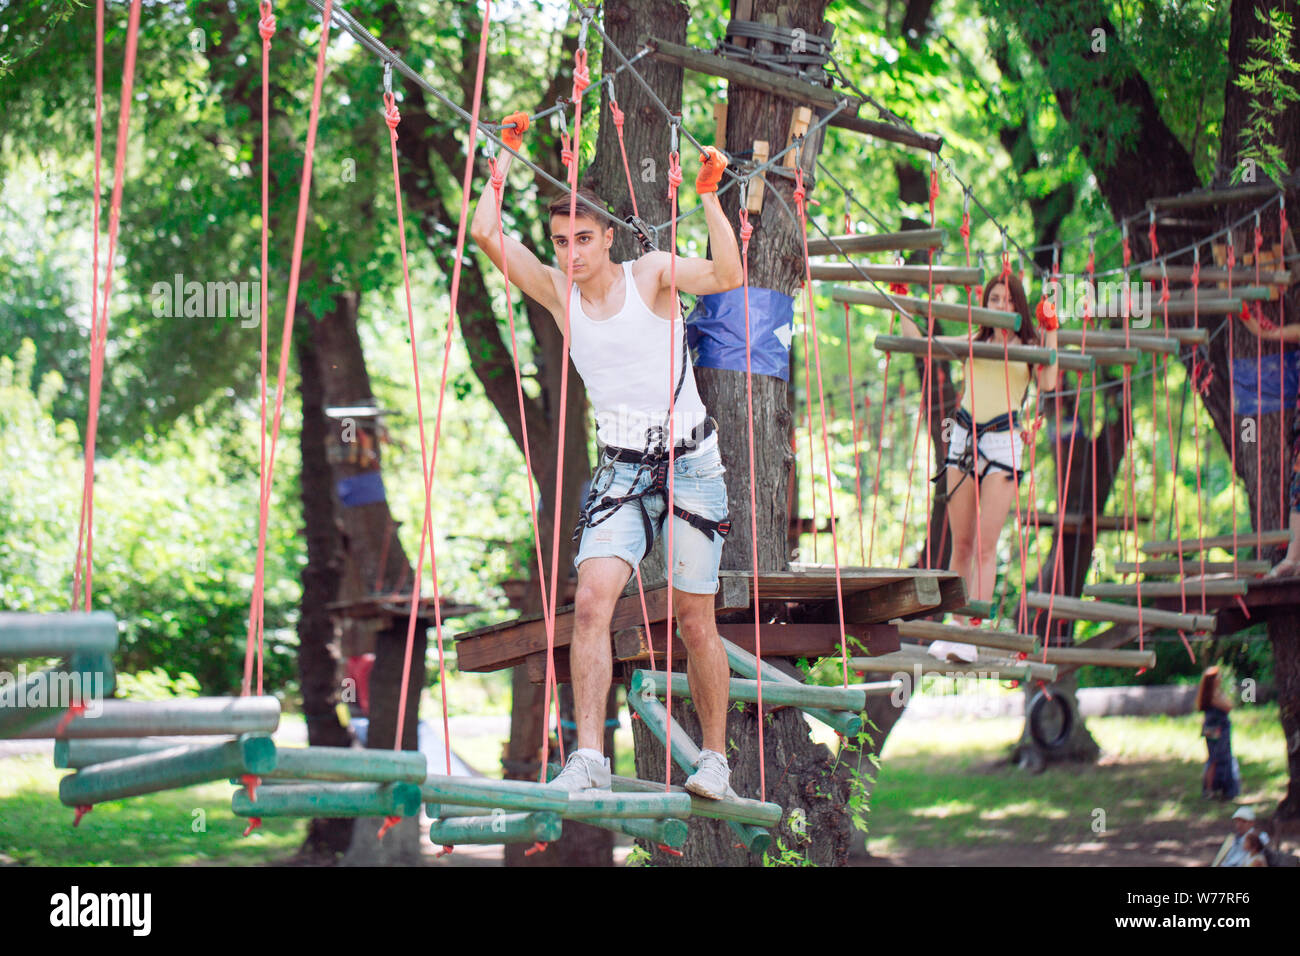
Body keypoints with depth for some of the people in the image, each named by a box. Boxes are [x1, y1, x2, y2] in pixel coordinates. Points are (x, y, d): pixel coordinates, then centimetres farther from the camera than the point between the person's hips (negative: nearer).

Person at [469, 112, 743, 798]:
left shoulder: (651, 274, -6)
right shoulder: (557, 291, 2)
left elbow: (727, 276, -24)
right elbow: (485, 234, -7)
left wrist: (708, 195, -29)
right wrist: (507, 154, -4)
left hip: (691, 460, -2)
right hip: (621, 469, 2)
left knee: (694, 621, 1)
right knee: (591, 599, -17)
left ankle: (715, 757, 16)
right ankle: (589, 759, -20)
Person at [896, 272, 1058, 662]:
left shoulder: (1029, 346, 6)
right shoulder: (974, 343, 14)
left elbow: (1047, 383, -13)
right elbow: (914, 340, 14)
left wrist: (1051, 333, -12)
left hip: (1003, 443, -3)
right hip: (964, 439, 3)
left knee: (986, 545, -9)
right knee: (961, 544, 5)